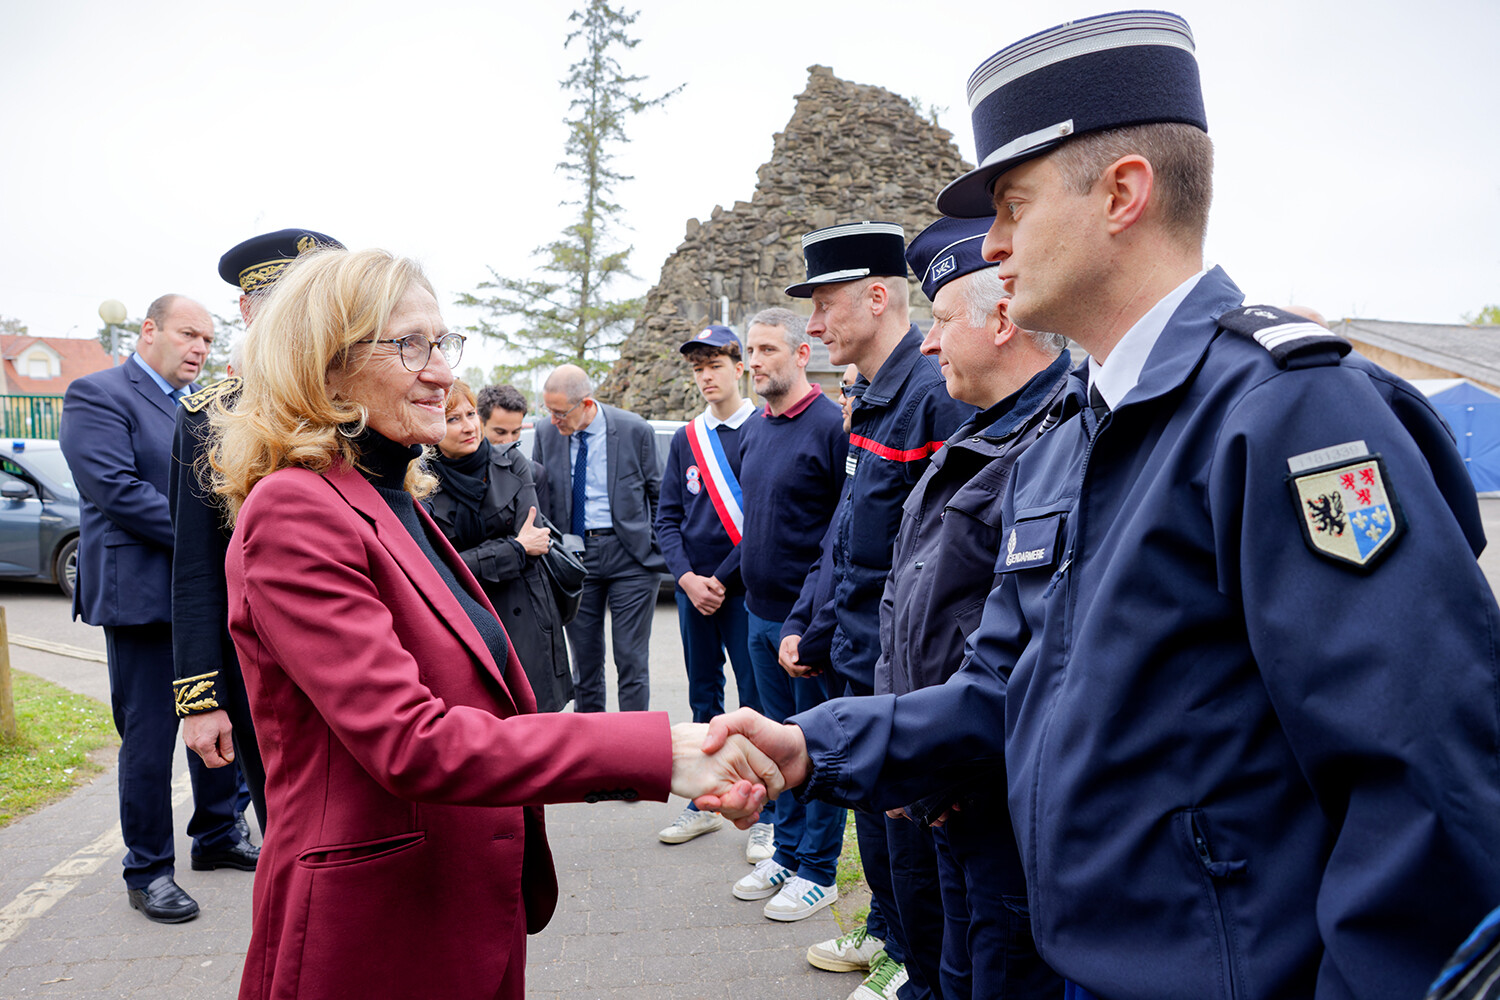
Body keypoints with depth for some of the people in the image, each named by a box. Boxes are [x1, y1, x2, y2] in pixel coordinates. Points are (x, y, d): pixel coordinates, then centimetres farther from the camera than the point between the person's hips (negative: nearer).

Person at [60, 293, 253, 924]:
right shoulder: (96, 396, -7)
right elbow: (117, 491, -18)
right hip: (145, 594, -7)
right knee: (149, 736, 2)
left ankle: (216, 838, 32)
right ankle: (148, 871, 16)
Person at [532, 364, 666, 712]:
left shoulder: (635, 430, -5)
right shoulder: (546, 434, 2)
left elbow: (658, 495, 4)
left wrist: (659, 548, 2)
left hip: (631, 554, -2)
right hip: (574, 556, 3)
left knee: (631, 660, 0)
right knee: (585, 660, 10)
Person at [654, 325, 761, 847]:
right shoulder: (685, 439, 11)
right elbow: (667, 517, 10)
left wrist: (723, 577, -11)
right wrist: (687, 578, -5)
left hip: (744, 588, -5)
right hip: (692, 588, 5)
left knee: (756, 699, 0)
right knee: (704, 697, 14)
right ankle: (704, 804, 26)